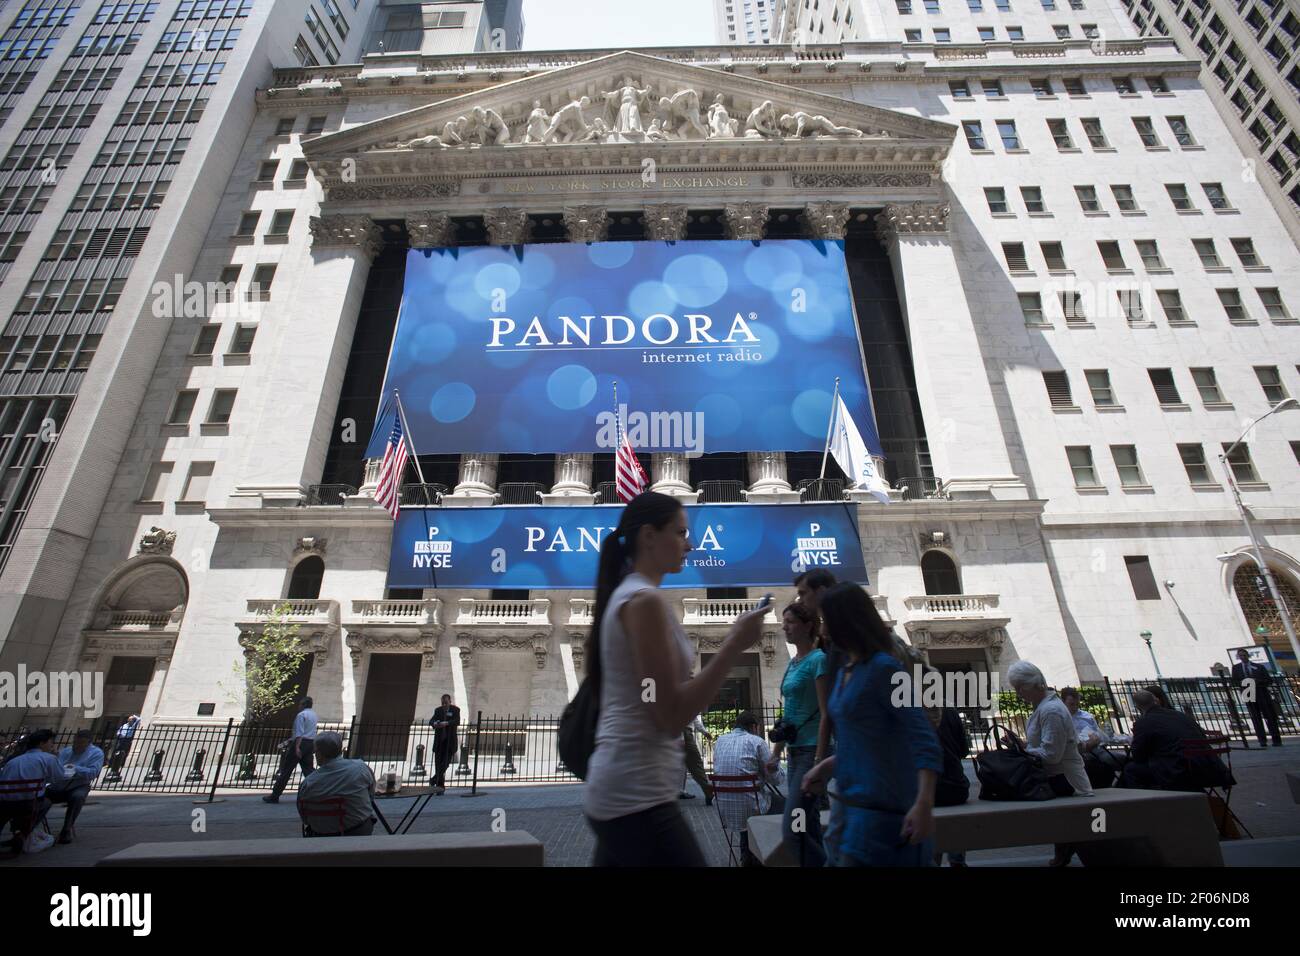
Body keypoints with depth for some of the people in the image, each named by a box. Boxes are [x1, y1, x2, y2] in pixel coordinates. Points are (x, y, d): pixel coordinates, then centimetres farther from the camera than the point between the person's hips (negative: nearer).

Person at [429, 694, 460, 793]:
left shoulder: (455, 710, -1)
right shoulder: (438, 710, 9)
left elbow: (457, 722, -16)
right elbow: (431, 721, -4)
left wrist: (446, 723, -33)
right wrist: (434, 724, -28)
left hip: (450, 741, -3)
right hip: (439, 741, 3)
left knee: (445, 762, -13)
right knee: (438, 764, 2)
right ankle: (441, 787, 10)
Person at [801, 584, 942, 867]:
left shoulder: (882, 668, -16)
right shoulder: (845, 673, 9)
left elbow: (923, 738, -19)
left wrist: (924, 803, -28)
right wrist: (826, 767, 13)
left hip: (881, 804, -8)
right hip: (856, 802, 8)